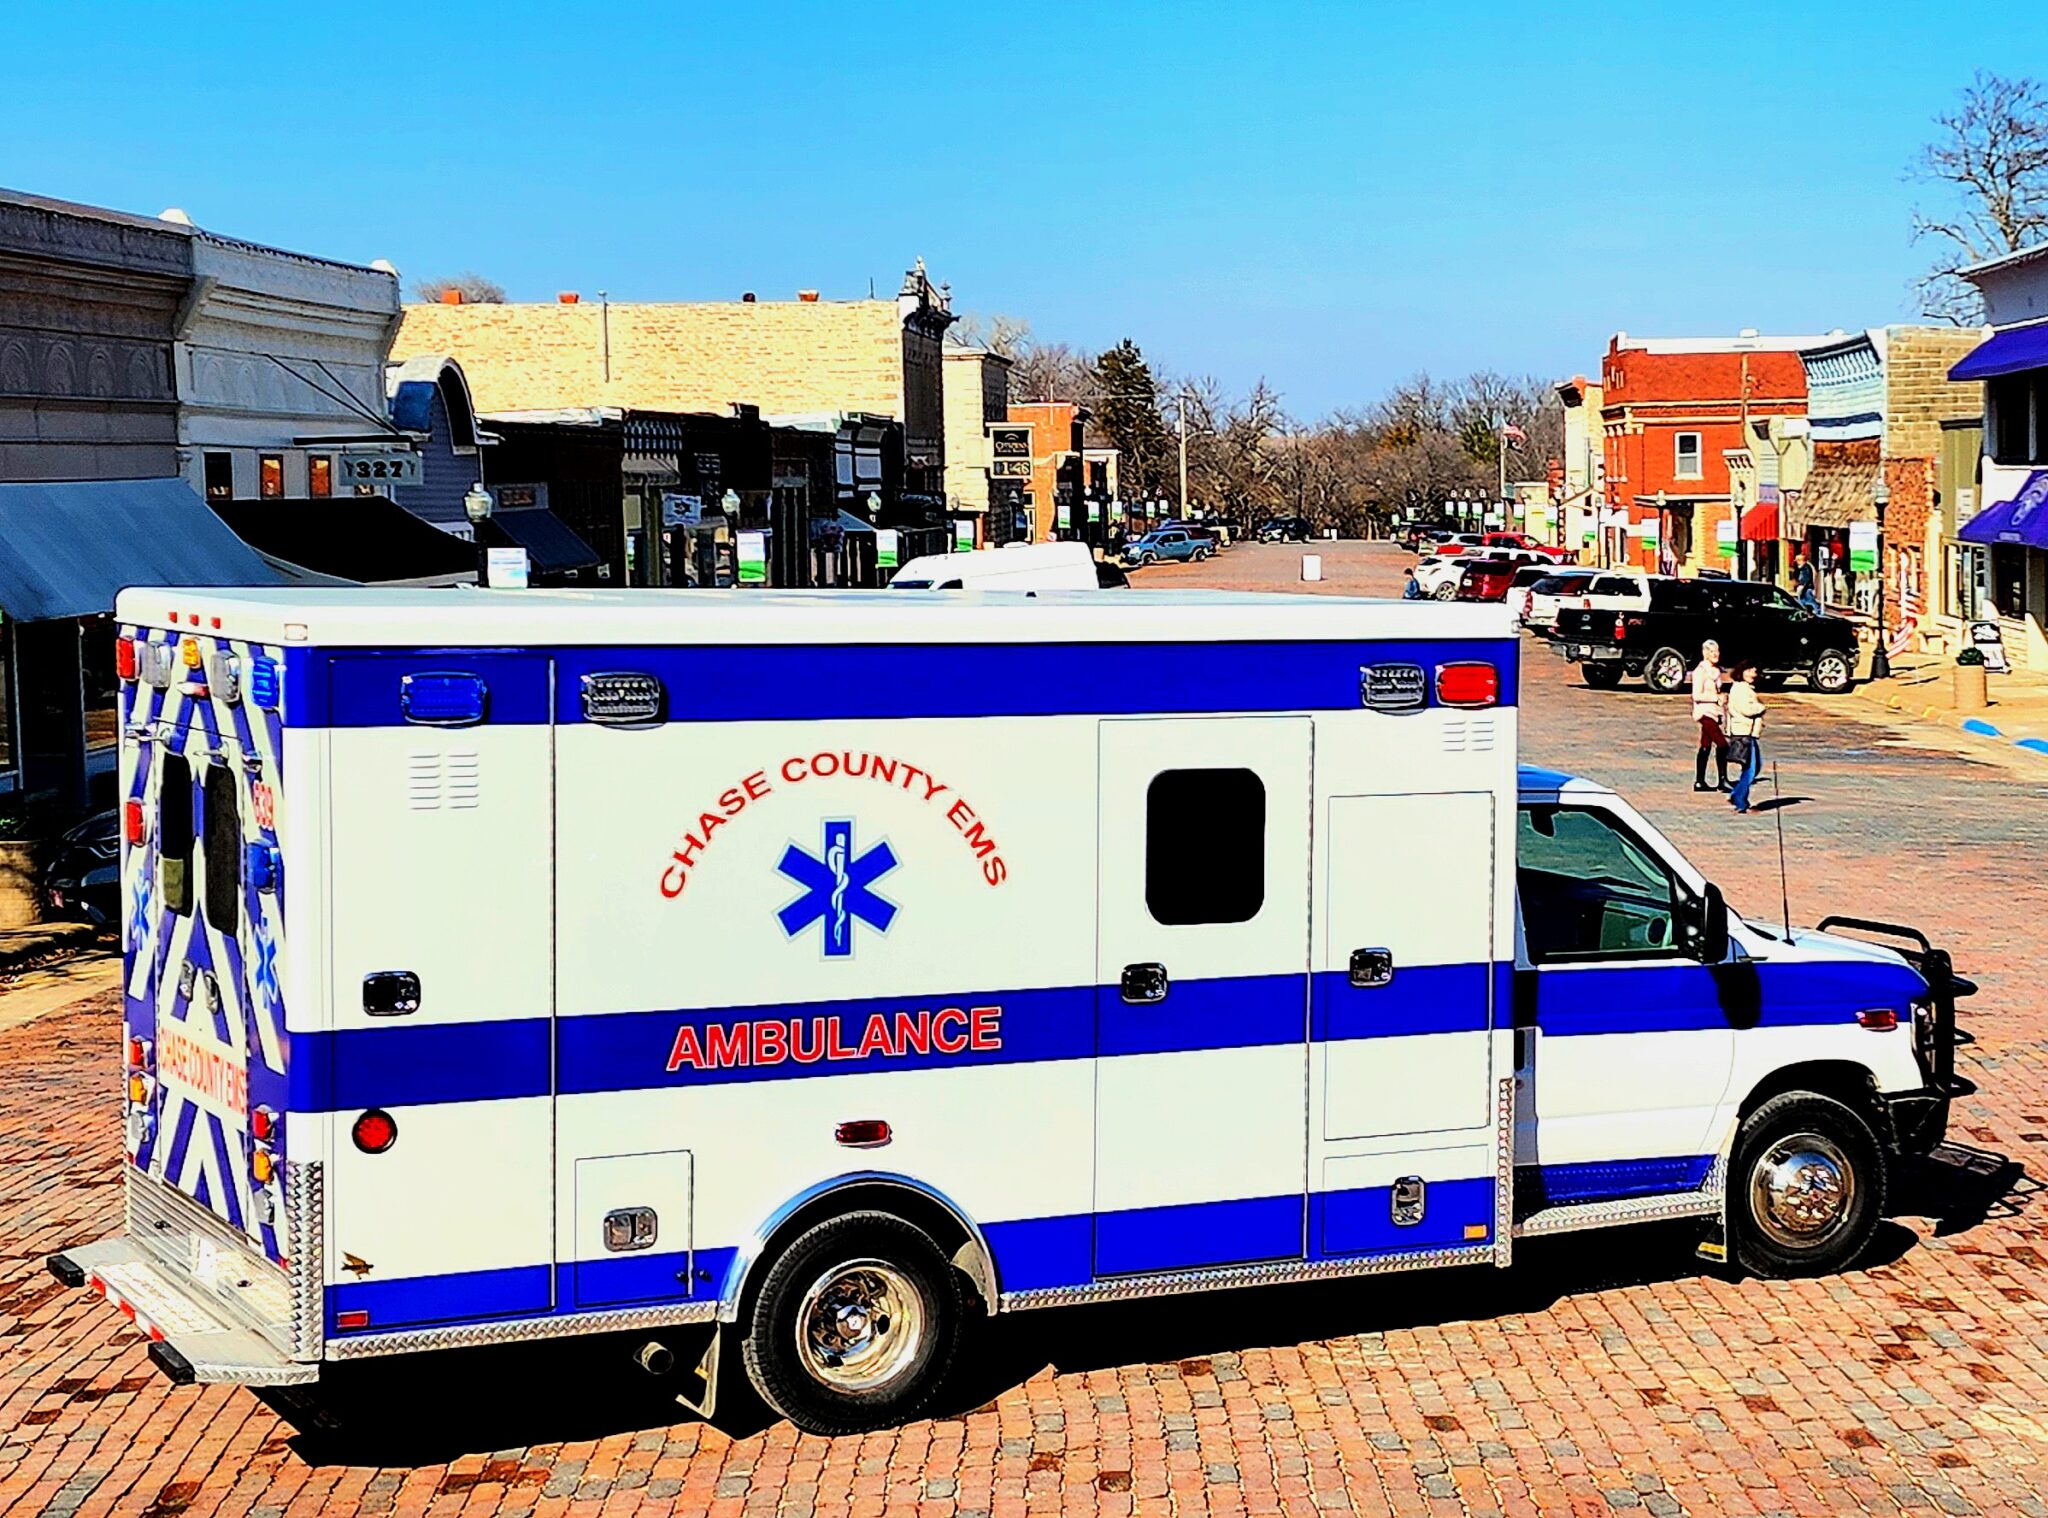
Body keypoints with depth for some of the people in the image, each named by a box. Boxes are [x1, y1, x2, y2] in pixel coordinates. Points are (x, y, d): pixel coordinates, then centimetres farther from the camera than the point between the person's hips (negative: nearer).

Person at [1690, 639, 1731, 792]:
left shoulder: (1716, 670, 13)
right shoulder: (1700, 671, -13)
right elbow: (1697, 695, -18)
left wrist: (1723, 704, 11)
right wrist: (1717, 698, -18)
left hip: (1714, 712, 9)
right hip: (1705, 712, -9)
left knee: (1706, 746, 10)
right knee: (1722, 744, -14)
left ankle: (1699, 781, 14)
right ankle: (1723, 781, -11)